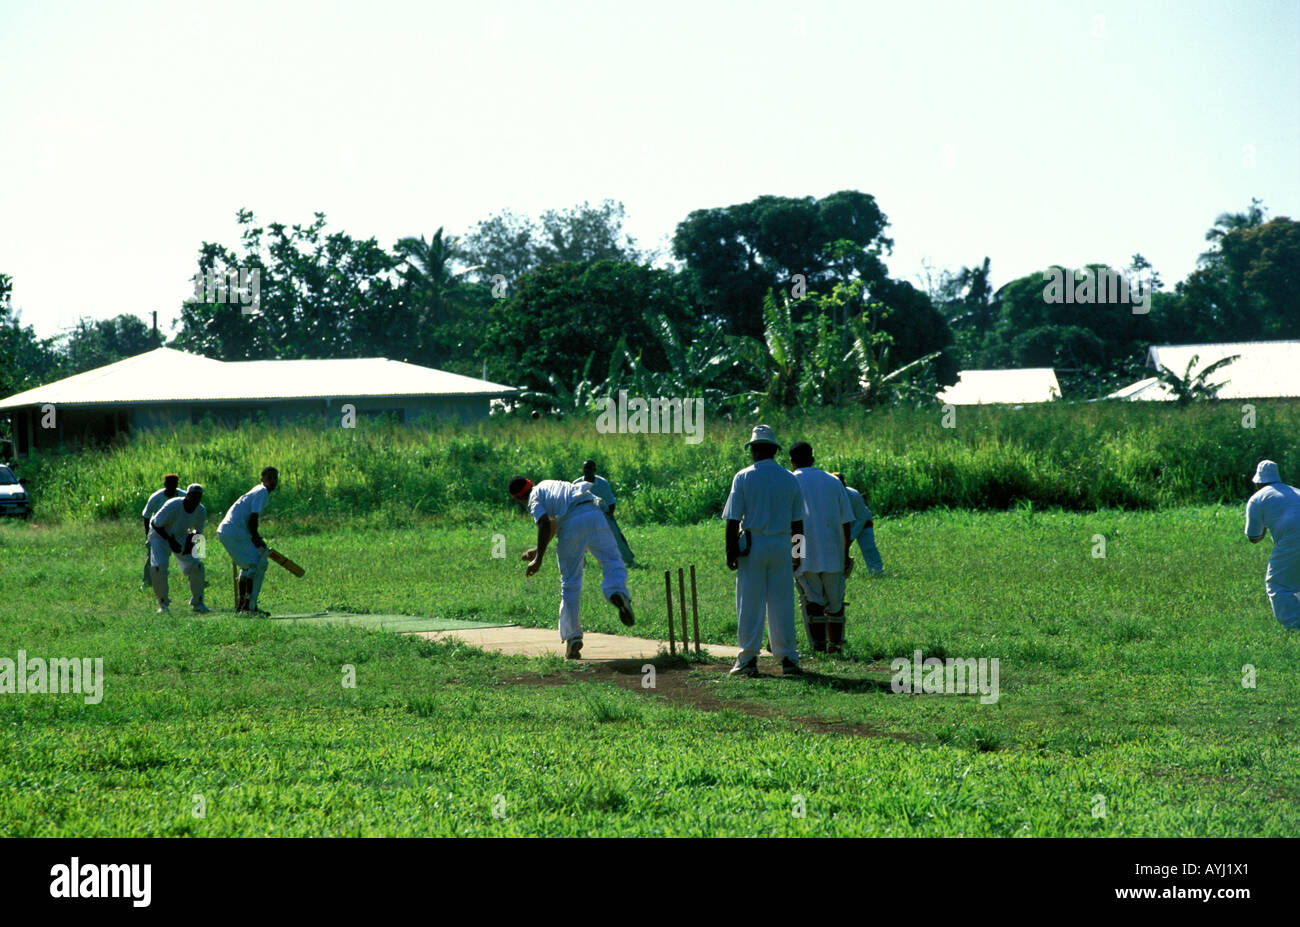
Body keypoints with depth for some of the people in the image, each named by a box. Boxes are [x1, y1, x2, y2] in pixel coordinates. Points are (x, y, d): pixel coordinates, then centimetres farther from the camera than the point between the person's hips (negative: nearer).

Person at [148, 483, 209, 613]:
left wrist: (190, 541, -17)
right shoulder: (173, 506, -31)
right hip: (160, 535, -4)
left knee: (196, 565, -9)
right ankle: (163, 603, -3)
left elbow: (198, 531, 3)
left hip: (181, 536, 4)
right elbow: (155, 524, -23)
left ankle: (197, 602, 5)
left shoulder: (201, 512, -13)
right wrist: (170, 541, -26)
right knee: (158, 567, -22)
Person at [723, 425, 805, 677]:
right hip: (782, 545, 3)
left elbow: (733, 519, -7)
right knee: (782, 603, 6)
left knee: (750, 604, 0)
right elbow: (797, 521, 10)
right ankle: (788, 658, 6)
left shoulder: (743, 477, -4)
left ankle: (748, 659, 0)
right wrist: (797, 553, 17)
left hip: (752, 545, -3)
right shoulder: (790, 479, 7)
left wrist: (730, 551, -2)